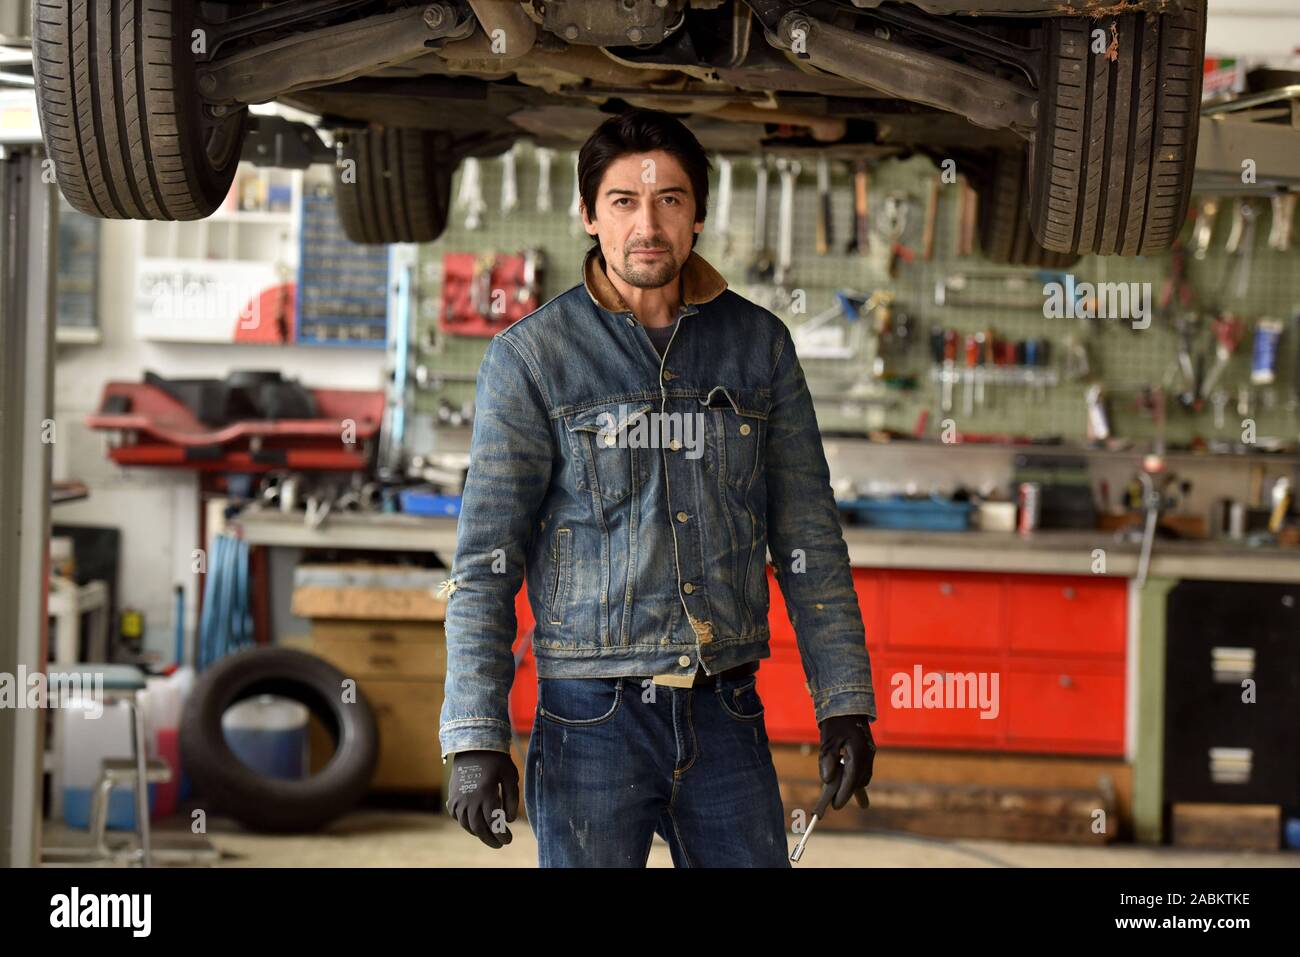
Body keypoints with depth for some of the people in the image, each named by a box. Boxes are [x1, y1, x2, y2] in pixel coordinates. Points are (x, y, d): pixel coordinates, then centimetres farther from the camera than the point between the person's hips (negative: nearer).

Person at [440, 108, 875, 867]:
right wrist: (476, 737, -11)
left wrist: (845, 704, 4)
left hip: (725, 718, 2)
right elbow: (486, 559, -3)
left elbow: (808, 538, 10)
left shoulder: (759, 345, 7)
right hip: (592, 718, -2)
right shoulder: (533, 357, -1)